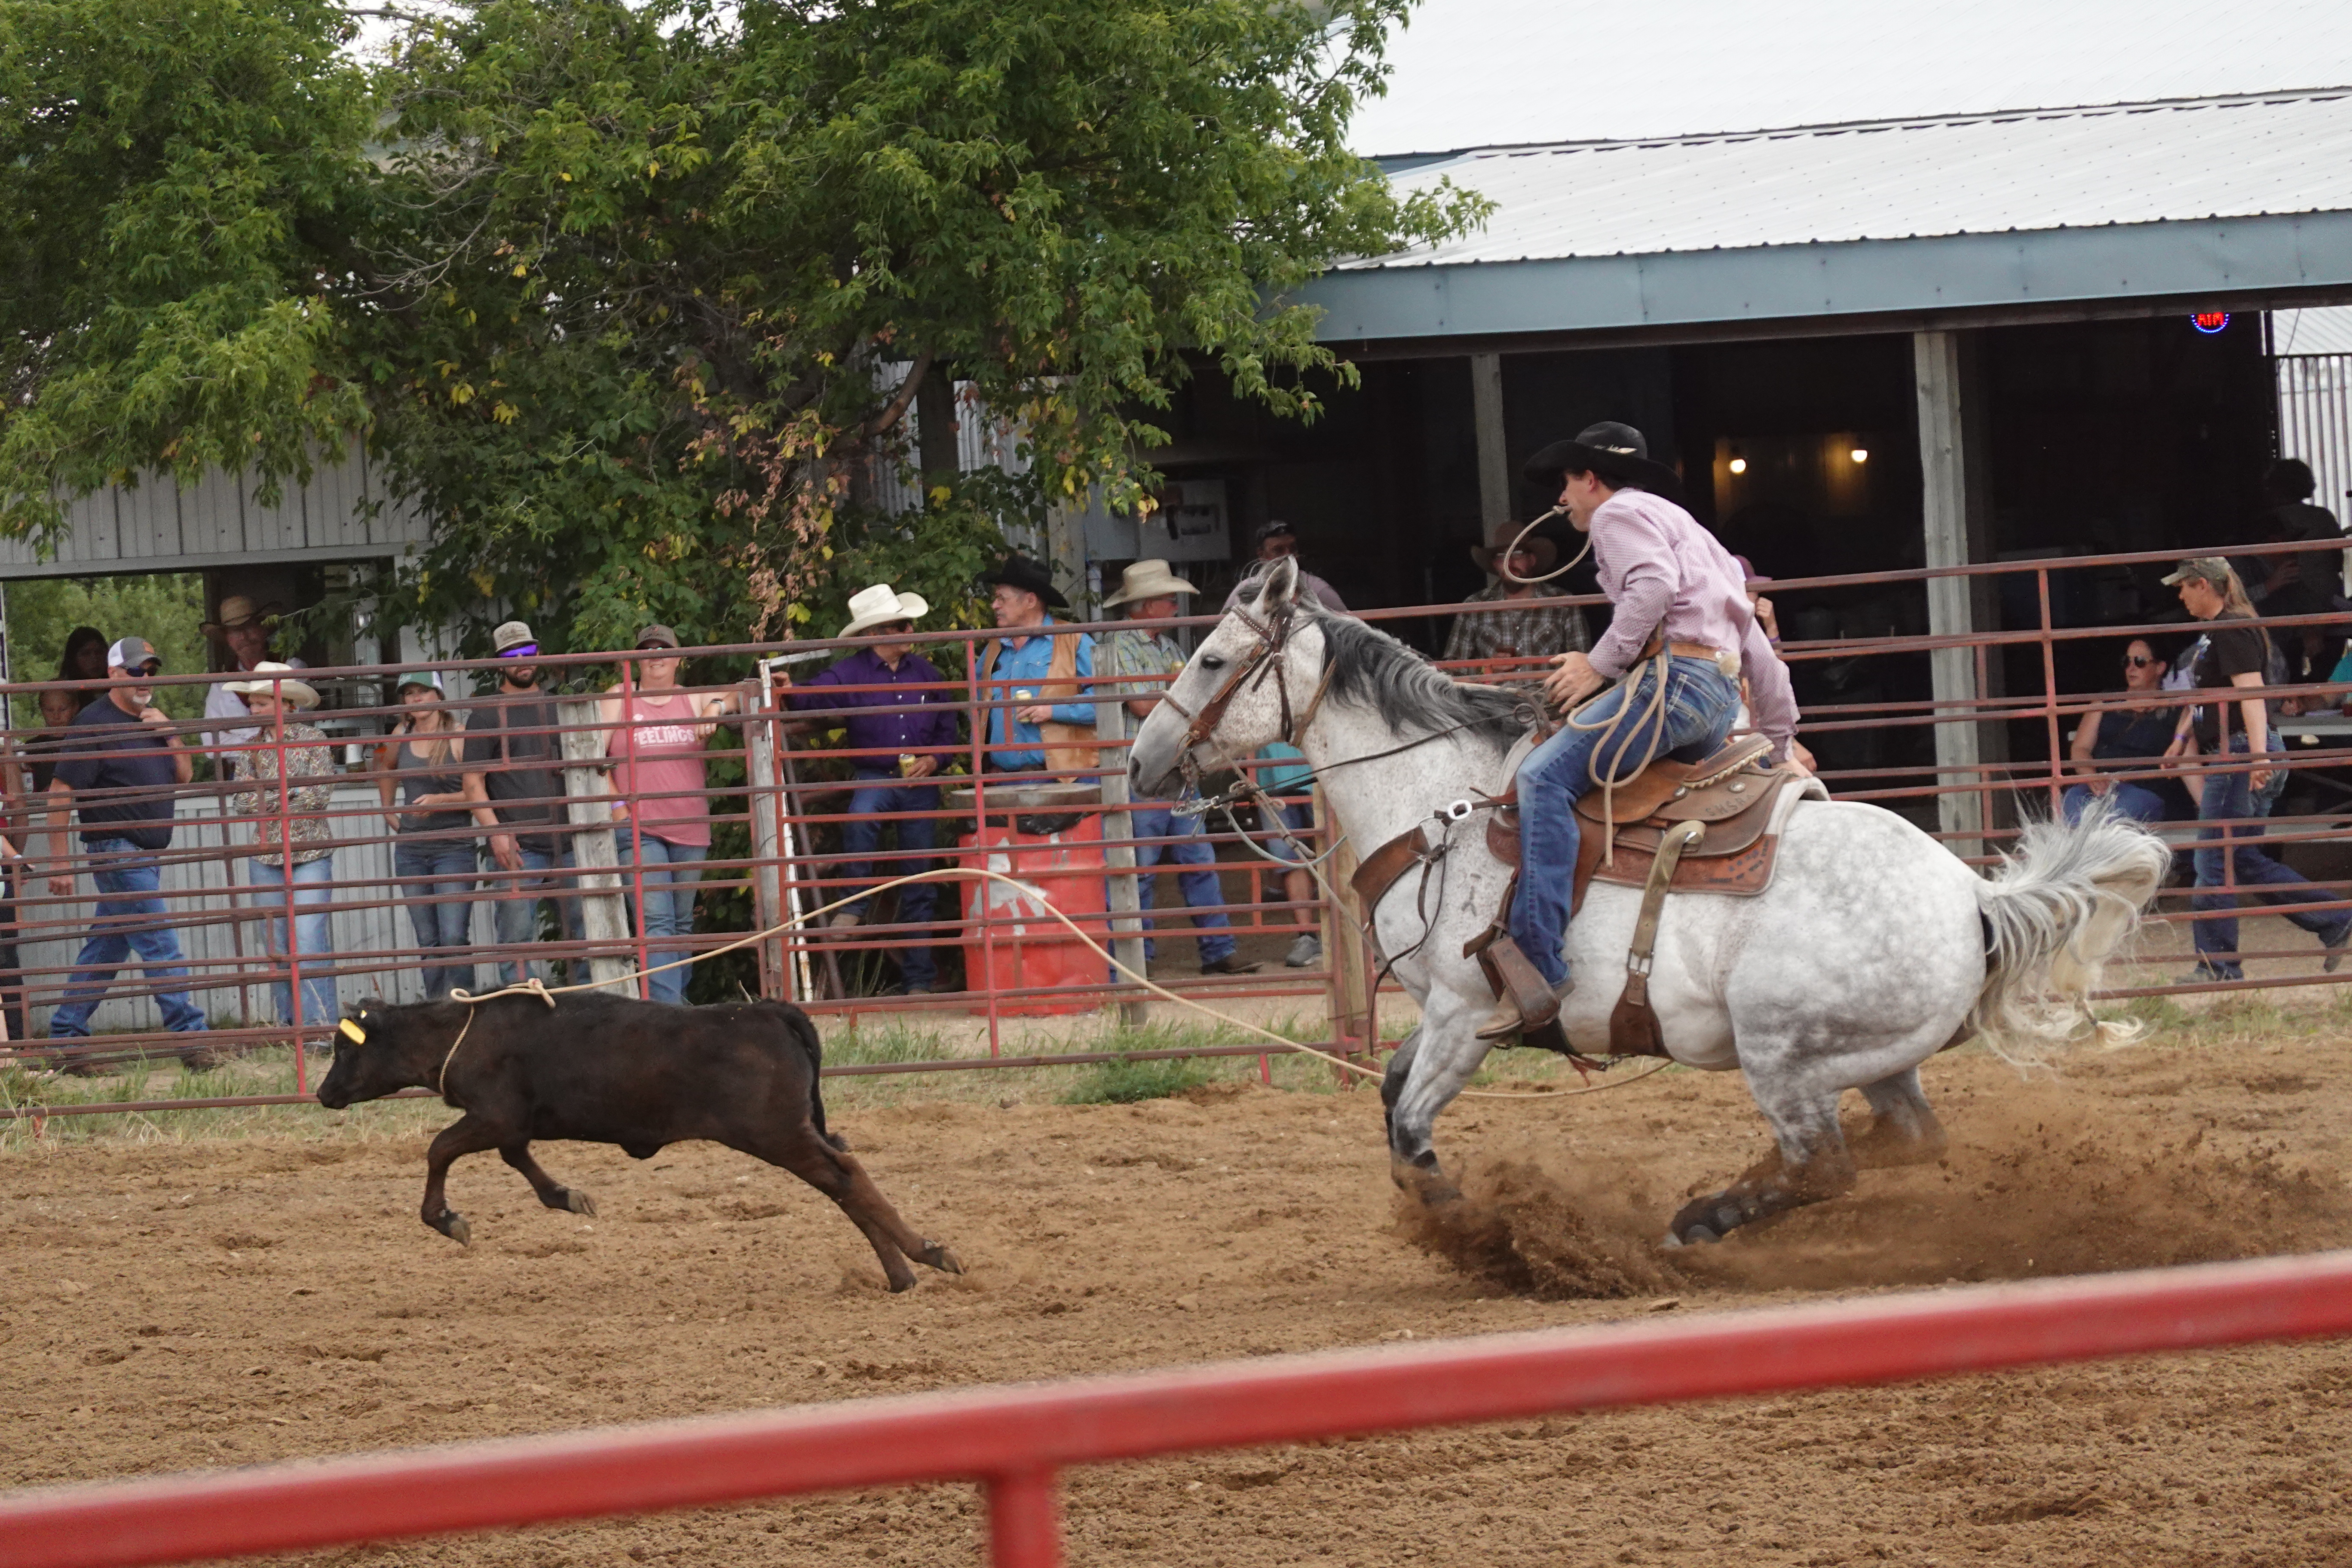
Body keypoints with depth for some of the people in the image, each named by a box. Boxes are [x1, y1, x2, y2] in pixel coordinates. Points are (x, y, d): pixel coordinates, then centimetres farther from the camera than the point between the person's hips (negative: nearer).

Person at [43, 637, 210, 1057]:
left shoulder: (150, 722, 14)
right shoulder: (96, 723, -11)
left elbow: (185, 775, 15)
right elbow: (61, 791, -14)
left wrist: (169, 734, -4)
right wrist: (60, 861, -17)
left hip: (148, 855, 8)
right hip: (117, 852, -8)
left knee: (106, 948, 11)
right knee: (161, 948, -11)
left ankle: (65, 1036, 17)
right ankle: (189, 1035, -12)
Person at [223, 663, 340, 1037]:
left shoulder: (312, 740, -3)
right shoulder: (251, 748, 9)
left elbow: (321, 794, -10)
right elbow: (241, 803, 4)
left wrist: (266, 796, -10)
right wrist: (289, 795, -12)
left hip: (310, 856, -5)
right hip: (266, 858, 5)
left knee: (308, 943, -11)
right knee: (276, 946, 5)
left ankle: (320, 1023, -9)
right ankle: (290, 1024, 11)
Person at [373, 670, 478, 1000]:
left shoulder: (460, 738, -9)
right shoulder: (401, 737, 6)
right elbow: (385, 770, 27)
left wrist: (439, 801, -23)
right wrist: (389, 811, 18)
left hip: (454, 847, -5)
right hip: (411, 849, 5)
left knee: (454, 938, -14)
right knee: (428, 942, 9)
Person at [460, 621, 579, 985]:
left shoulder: (559, 709, 18)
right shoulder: (486, 716, 5)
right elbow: (473, 783, -1)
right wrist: (495, 831, -13)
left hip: (568, 842, 4)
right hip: (516, 847, -4)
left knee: (585, 934, 3)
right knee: (517, 939, -7)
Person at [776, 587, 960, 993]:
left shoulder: (926, 674, 8)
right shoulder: (850, 674, -3)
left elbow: (949, 731, 13)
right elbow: (817, 696, -21)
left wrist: (934, 760, -7)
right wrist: (791, 692, -43)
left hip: (919, 784, 3)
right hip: (873, 777, -3)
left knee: (919, 887, 5)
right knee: (860, 820, -40)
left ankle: (919, 979, 11)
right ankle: (855, 905, -22)